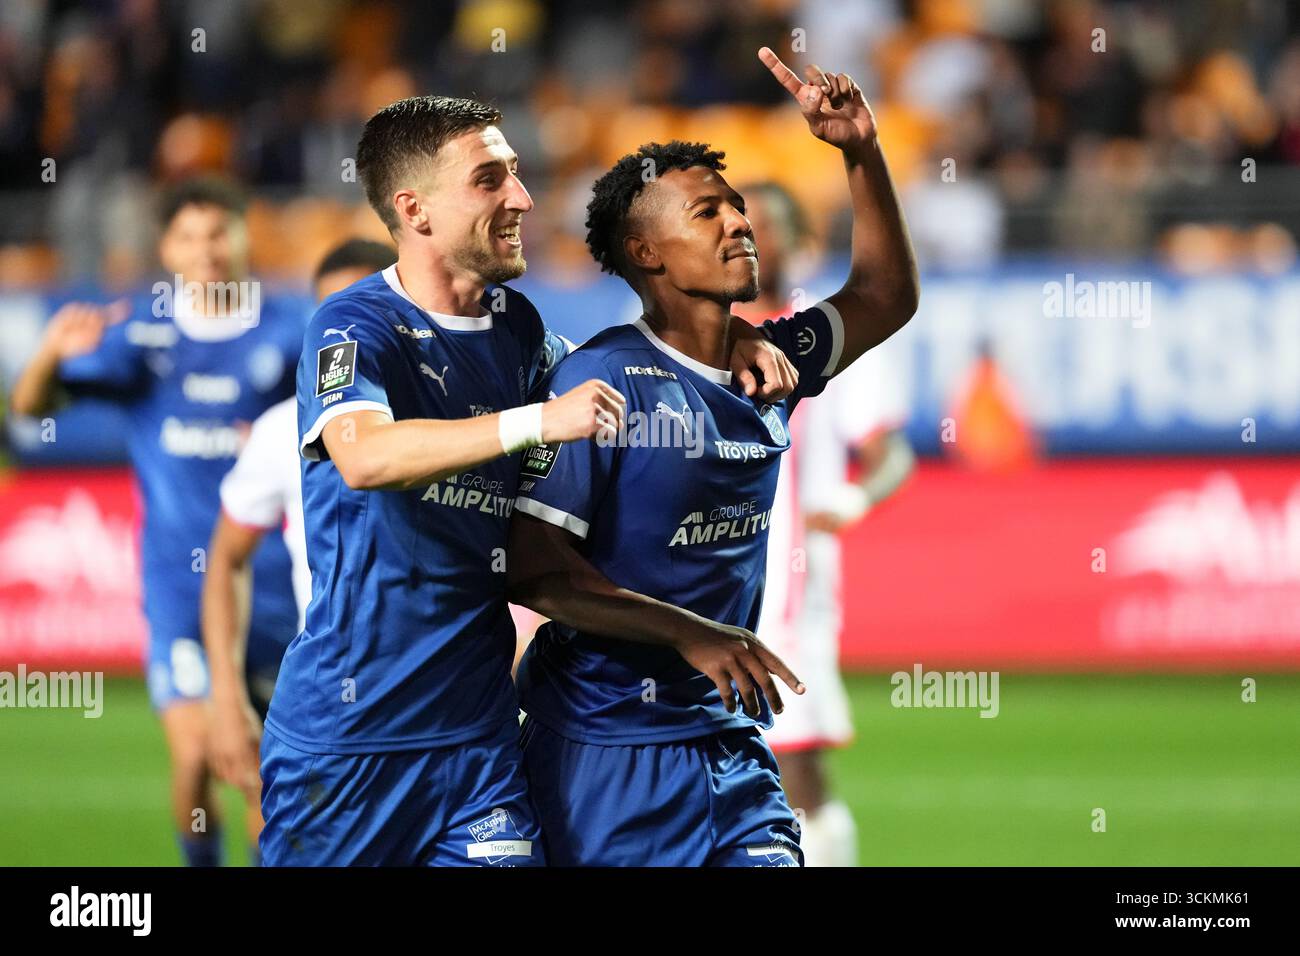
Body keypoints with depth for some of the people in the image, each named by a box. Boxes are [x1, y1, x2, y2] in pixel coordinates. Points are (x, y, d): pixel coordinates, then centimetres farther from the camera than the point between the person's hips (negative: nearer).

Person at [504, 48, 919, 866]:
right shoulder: (602, 380, -12)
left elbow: (885, 297, 25)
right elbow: (532, 569, -16)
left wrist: (862, 152, 12)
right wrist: (689, 634, -22)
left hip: (730, 741, 6)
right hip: (606, 751, -6)